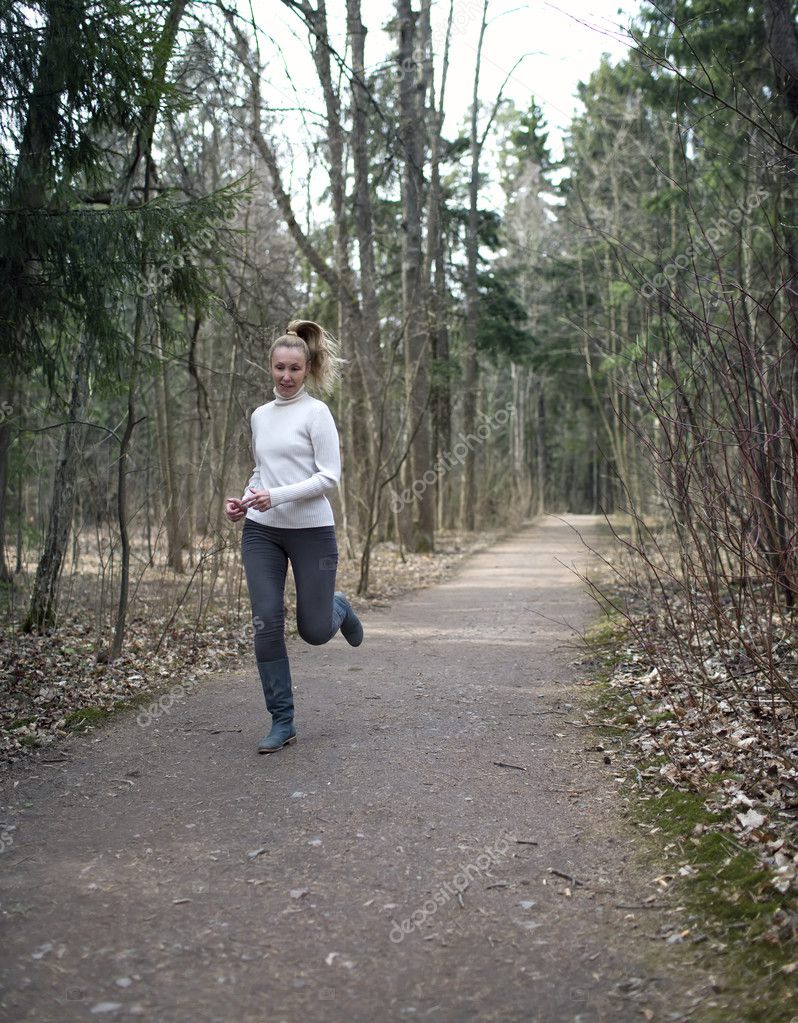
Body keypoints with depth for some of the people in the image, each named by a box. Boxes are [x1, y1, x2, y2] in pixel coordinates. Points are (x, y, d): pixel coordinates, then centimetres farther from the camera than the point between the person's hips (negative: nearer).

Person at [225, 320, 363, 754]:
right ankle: (282, 721, 6)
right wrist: (245, 500, 3)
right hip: (261, 531, 5)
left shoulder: (316, 413, -6)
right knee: (266, 625, -5)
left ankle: (338, 609, 38)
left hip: (310, 530, -4)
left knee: (314, 631, 0)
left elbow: (329, 477, -12)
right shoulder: (259, 416, 12)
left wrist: (277, 496, -22)